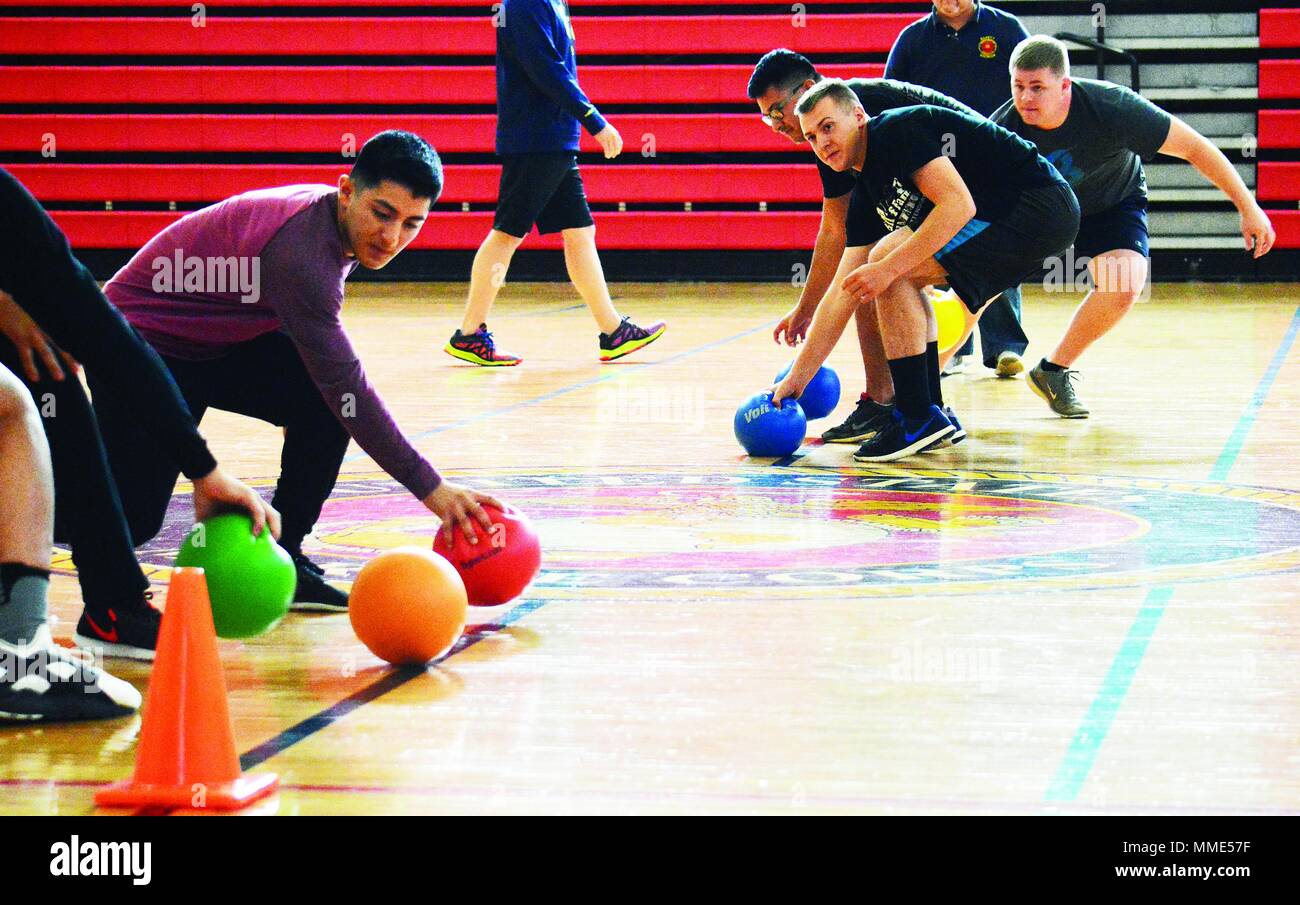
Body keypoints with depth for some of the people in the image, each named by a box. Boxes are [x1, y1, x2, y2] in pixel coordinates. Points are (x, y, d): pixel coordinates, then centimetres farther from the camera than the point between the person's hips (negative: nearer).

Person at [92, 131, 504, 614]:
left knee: (327, 398, -14)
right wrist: (430, 488, -38)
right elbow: (345, 384, -38)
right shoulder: (300, 249, -35)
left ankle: (282, 559, -3)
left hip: (220, 338, 9)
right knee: (134, 518, -16)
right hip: (143, 339, -8)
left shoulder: (336, 223, -7)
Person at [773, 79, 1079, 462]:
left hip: (1041, 208, -10)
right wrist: (796, 379, 15)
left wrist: (888, 268, -24)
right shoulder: (867, 196, 15)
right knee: (900, 275, 19)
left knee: (892, 266, -16)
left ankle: (919, 419, -12)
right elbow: (842, 295, 17)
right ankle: (933, 414, 16)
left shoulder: (898, 129, -11)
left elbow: (959, 204, -25)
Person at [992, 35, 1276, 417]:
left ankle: (1054, 371, -7)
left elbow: (1194, 147, -23)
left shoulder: (1111, 107, -34)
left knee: (1125, 282, -27)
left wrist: (1248, 208, -19)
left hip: (1111, 205, -1)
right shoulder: (1003, 128, -28)